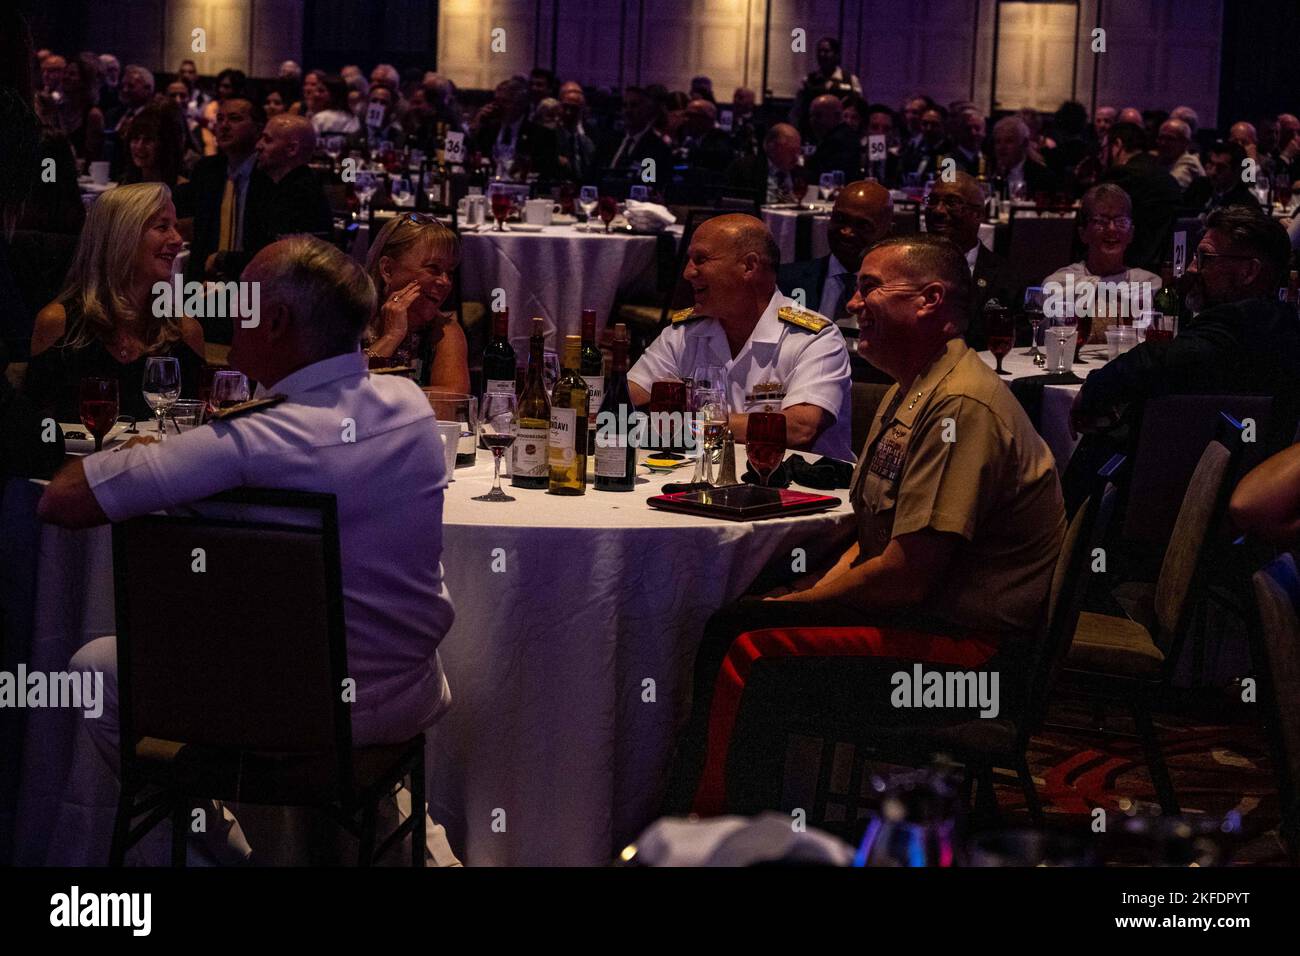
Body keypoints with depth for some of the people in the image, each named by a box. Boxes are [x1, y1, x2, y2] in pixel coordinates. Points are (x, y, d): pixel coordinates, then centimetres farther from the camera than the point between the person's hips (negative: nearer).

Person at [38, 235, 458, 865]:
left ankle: (220, 838, 26)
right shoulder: (410, 402, -8)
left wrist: (139, 451, -5)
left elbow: (60, 500, -26)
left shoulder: (252, 444, -29)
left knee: (93, 668, 16)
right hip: (413, 703, 6)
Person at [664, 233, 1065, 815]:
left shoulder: (960, 406, -21)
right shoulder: (911, 392, 16)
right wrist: (820, 585, 1)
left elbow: (906, 576, -24)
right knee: (728, 623, 2)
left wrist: (796, 603, -11)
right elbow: (875, 534, 20)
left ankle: (702, 817, -3)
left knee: (751, 651, -19)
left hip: (968, 641, -11)